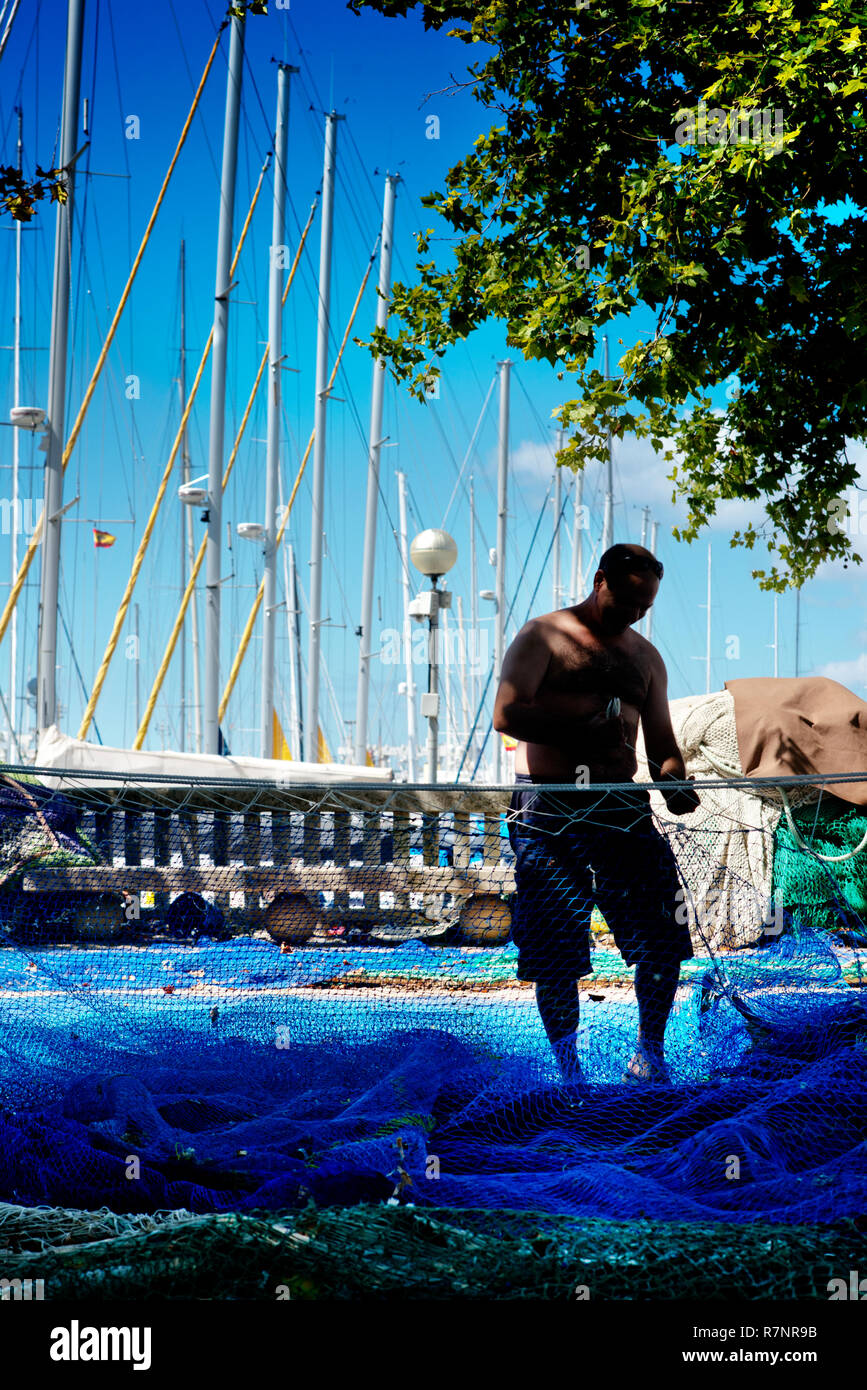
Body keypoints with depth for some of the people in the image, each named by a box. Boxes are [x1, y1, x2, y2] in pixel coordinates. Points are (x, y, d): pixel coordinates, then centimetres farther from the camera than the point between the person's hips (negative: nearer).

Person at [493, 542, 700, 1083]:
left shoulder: (646, 656, 18)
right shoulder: (543, 637, 2)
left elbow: (661, 738, 17)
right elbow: (508, 715, -11)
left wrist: (675, 780, -5)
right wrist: (592, 714, -12)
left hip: (620, 805, 4)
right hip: (548, 812, -4)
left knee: (664, 935, -7)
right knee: (555, 947, -3)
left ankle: (650, 1054, 10)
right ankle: (569, 1070, 11)